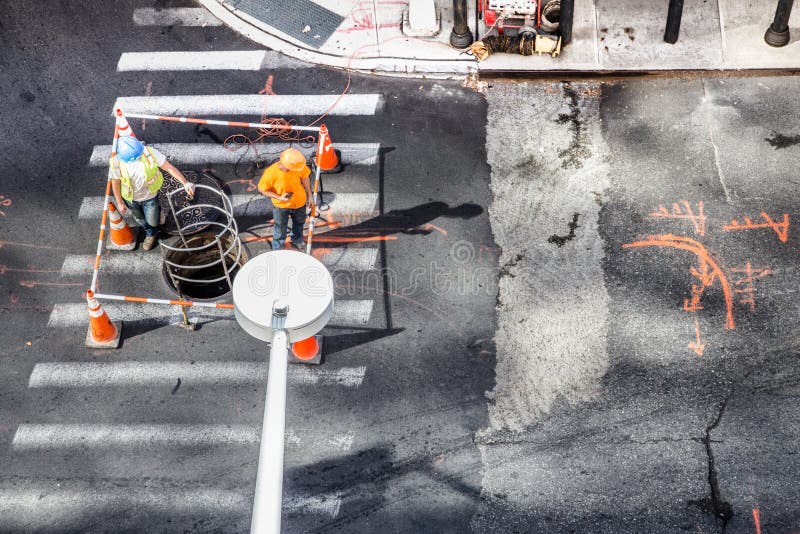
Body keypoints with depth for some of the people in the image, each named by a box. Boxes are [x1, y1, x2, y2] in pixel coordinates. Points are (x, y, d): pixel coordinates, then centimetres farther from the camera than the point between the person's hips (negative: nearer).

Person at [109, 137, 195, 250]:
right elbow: (115, 182, -12)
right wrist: (119, 203, -3)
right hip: (130, 198, 1)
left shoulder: (149, 153, -31)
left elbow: (170, 167, -24)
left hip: (149, 195, -1)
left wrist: (186, 183, -31)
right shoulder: (116, 162, -29)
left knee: (152, 222, 15)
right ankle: (151, 233, 59)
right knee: (140, 219, 26)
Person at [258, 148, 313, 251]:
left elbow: (304, 178, -8)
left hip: (299, 201, 3)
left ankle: (297, 240, 61)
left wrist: (309, 196, 2)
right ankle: (277, 249, 48)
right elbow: (262, 189, -20)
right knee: (280, 228, 20)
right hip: (281, 205, -3)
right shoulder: (270, 173, -37)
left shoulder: (299, 167, -30)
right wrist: (279, 197, -31)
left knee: (299, 223, 30)